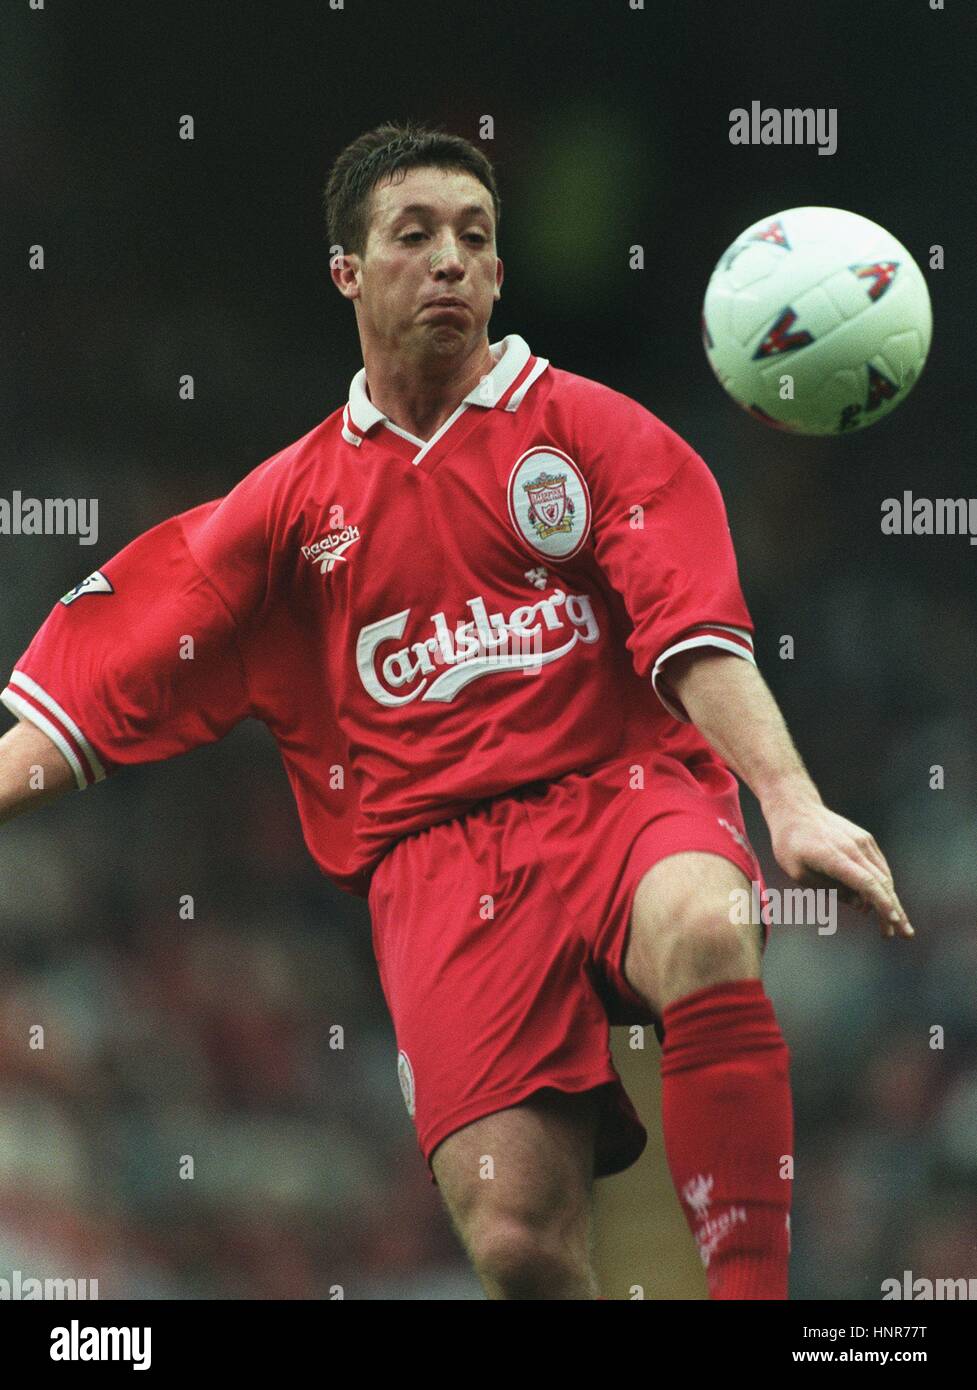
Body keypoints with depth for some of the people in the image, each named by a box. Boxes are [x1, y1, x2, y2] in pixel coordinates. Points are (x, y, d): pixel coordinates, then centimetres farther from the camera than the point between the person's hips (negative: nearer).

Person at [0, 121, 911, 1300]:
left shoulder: (595, 432, 11)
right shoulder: (290, 504, 18)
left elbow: (695, 635, -3)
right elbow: (97, 691, 18)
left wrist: (792, 802, -18)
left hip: (623, 792, -1)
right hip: (433, 852, 1)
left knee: (707, 929, -40)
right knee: (517, 1236, -21)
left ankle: (753, 1289, -36)